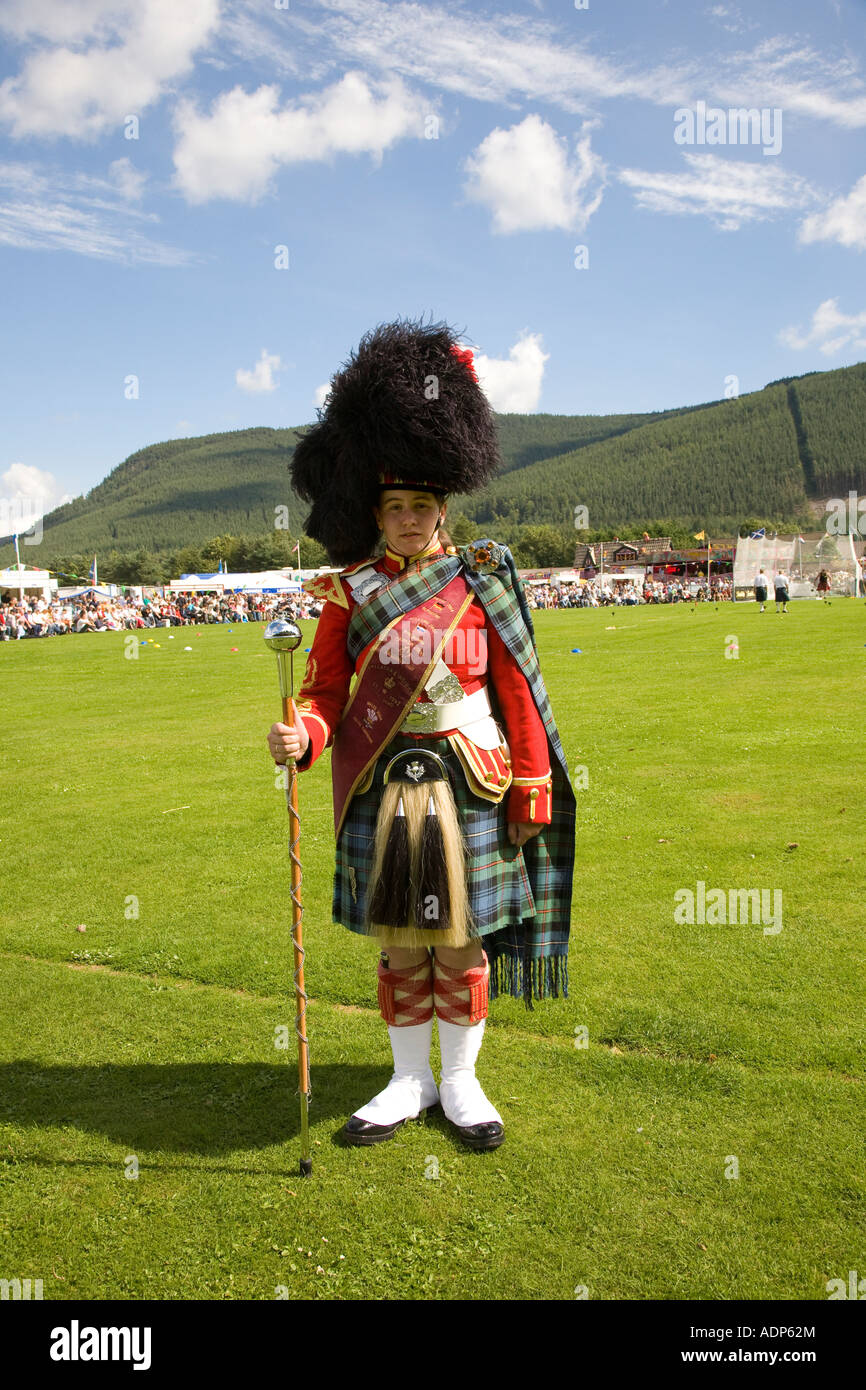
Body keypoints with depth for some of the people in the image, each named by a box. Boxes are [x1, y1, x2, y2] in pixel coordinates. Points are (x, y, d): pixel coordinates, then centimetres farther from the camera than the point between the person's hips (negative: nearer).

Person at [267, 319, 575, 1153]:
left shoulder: (480, 582, -2)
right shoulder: (351, 591, 1)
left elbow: (518, 696, -2)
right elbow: (325, 690, 0)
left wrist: (533, 794, -4)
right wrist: (301, 736, -22)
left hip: (467, 787, -1)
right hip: (383, 790, 1)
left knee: (462, 940, 10)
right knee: (398, 943, 12)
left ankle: (461, 1083, 30)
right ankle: (409, 1081, 32)